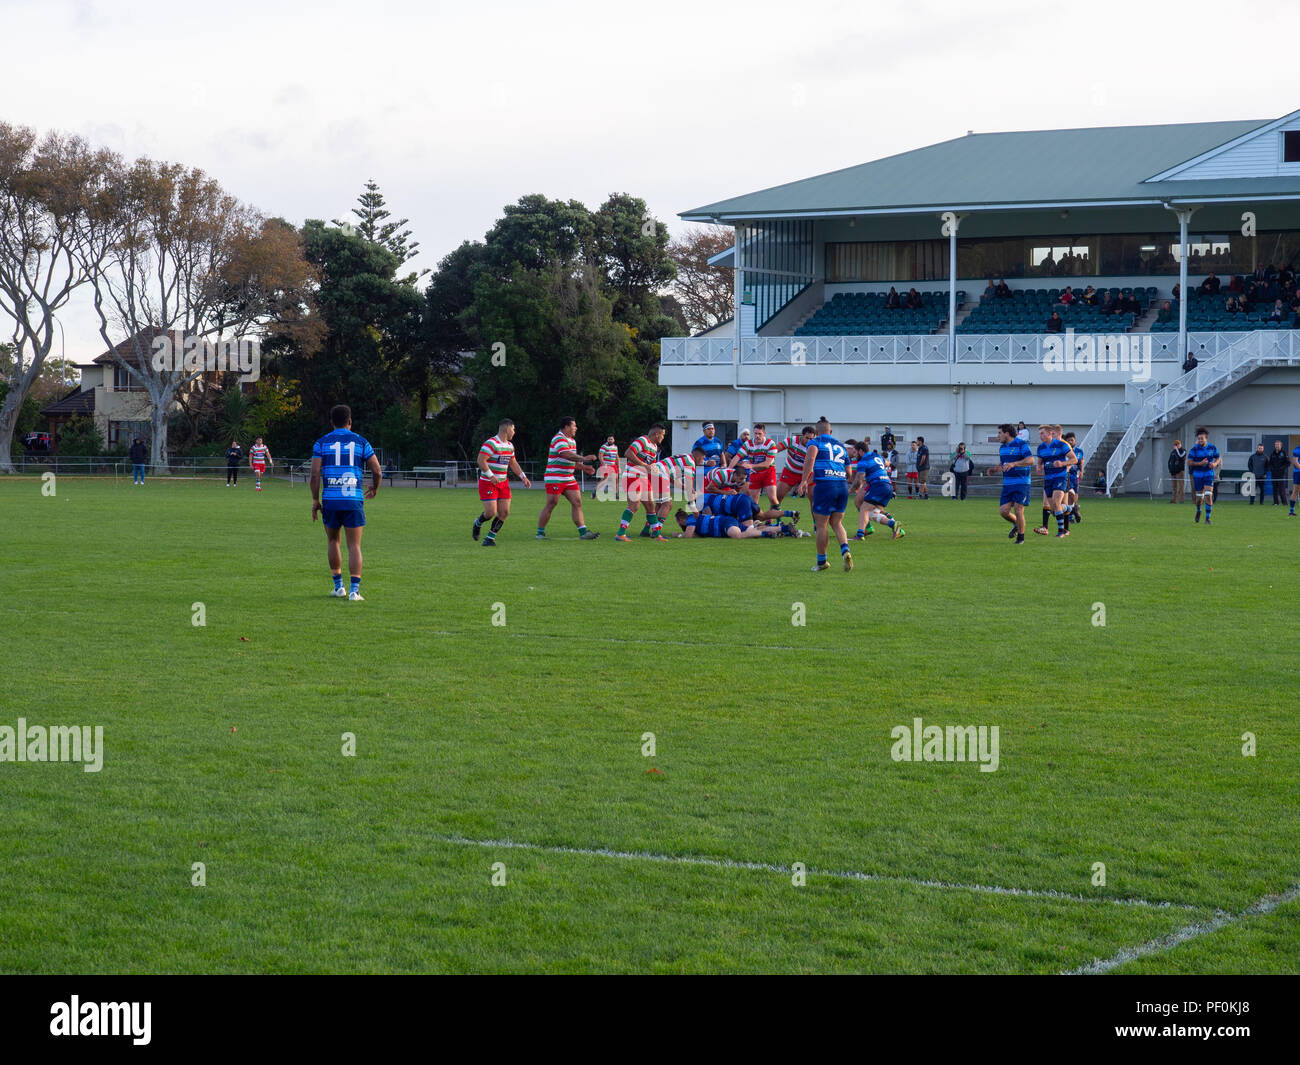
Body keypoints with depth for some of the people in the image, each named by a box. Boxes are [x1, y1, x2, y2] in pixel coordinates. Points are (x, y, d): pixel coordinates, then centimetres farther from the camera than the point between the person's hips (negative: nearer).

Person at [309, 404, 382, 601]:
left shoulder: (321, 443, 4)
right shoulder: (361, 442, 5)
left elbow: (315, 475, -4)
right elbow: (377, 472, 4)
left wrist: (315, 500, 5)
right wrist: (375, 488, 24)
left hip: (330, 500, 1)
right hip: (354, 500, -1)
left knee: (333, 542, 19)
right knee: (354, 546, 1)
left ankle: (338, 586, 19)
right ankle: (354, 590, -10)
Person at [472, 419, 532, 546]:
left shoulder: (510, 445, 12)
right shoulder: (491, 443, -16)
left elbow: (513, 463, 22)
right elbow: (481, 461, -22)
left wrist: (523, 477, 11)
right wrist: (491, 476, -29)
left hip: (503, 483, 8)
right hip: (488, 483, -8)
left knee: (504, 512, -2)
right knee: (491, 512, -11)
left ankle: (490, 538, 9)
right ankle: (478, 523, 23)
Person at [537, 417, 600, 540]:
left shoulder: (572, 441, 17)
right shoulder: (559, 439, -14)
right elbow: (567, 455, -30)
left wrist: (583, 467, 12)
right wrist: (584, 458, -32)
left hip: (569, 479, 9)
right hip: (555, 478, -9)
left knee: (577, 502, 0)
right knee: (550, 505, -4)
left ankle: (583, 532, -2)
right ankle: (540, 533, 6)